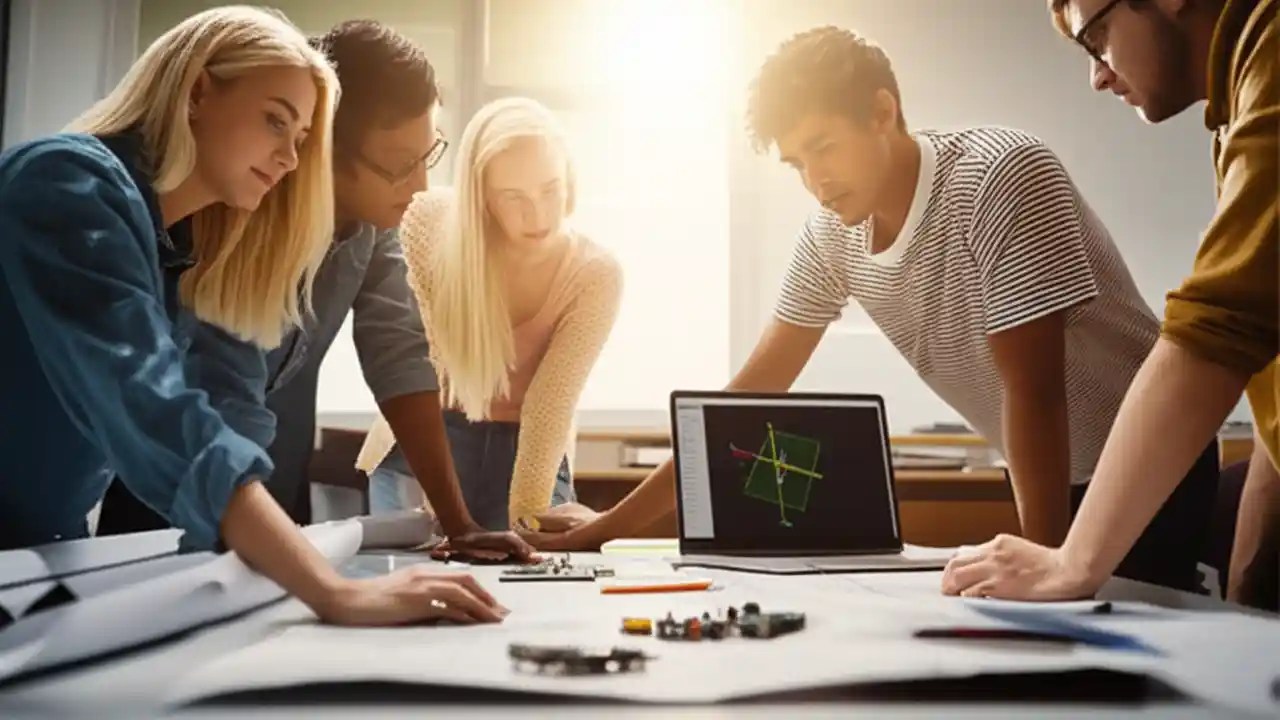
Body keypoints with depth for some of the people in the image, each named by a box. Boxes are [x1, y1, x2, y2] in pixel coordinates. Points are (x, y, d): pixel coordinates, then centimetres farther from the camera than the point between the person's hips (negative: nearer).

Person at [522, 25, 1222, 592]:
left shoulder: (1000, 176, -27)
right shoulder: (831, 237, -8)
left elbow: (1033, 390, -28)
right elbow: (753, 393, -5)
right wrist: (609, 526, -8)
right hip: (1056, 477, 5)